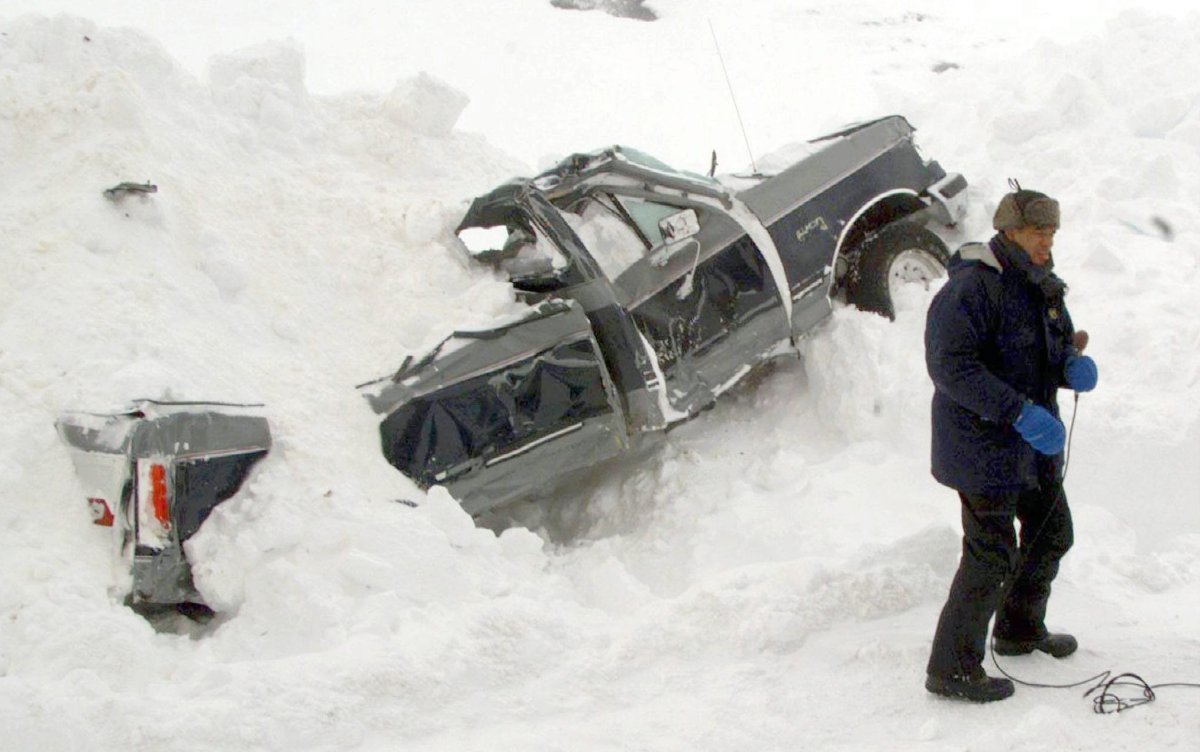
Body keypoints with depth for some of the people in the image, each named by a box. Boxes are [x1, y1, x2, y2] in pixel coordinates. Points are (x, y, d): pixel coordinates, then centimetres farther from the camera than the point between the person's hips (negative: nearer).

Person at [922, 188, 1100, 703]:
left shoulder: (1041, 286, 9)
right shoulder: (971, 287, -21)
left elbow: (1059, 346, 19)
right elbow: (950, 366, -27)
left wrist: (1073, 365, -7)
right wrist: (1019, 411, -30)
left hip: (1033, 443, 10)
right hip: (984, 443, -10)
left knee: (1052, 532, 22)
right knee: (992, 554, -9)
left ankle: (1020, 629, 44)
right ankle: (951, 669, 1)